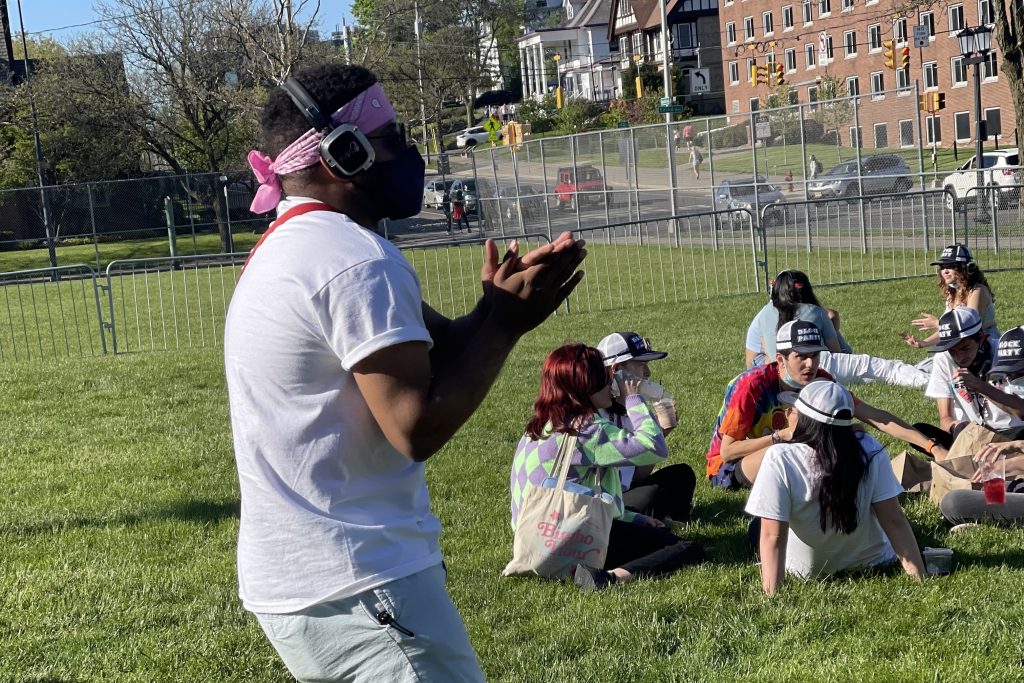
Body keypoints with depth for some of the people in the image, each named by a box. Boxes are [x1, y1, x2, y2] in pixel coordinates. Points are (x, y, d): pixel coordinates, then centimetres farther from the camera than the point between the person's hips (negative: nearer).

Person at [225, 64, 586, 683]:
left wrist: (501, 303, -5)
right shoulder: (357, 260, -17)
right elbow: (419, 427, -20)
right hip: (361, 583, -10)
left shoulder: (285, 249, 15)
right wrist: (505, 322, -12)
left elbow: (437, 345, 13)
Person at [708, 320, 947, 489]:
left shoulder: (820, 381, -12)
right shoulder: (753, 385, -28)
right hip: (728, 468, -6)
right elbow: (727, 451, -25)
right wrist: (783, 436, -31)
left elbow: (876, 418, -14)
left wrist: (931, 446, -21)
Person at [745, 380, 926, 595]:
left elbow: (772, 536, -28)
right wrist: (920, 578, -16)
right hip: (872, 563, 3)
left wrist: (771, 595, -27)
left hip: (805, 571, -2)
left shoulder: (780, 459, -27)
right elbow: (895, 521, -19)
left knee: (759, 527, 29)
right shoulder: (869, 451, -19)